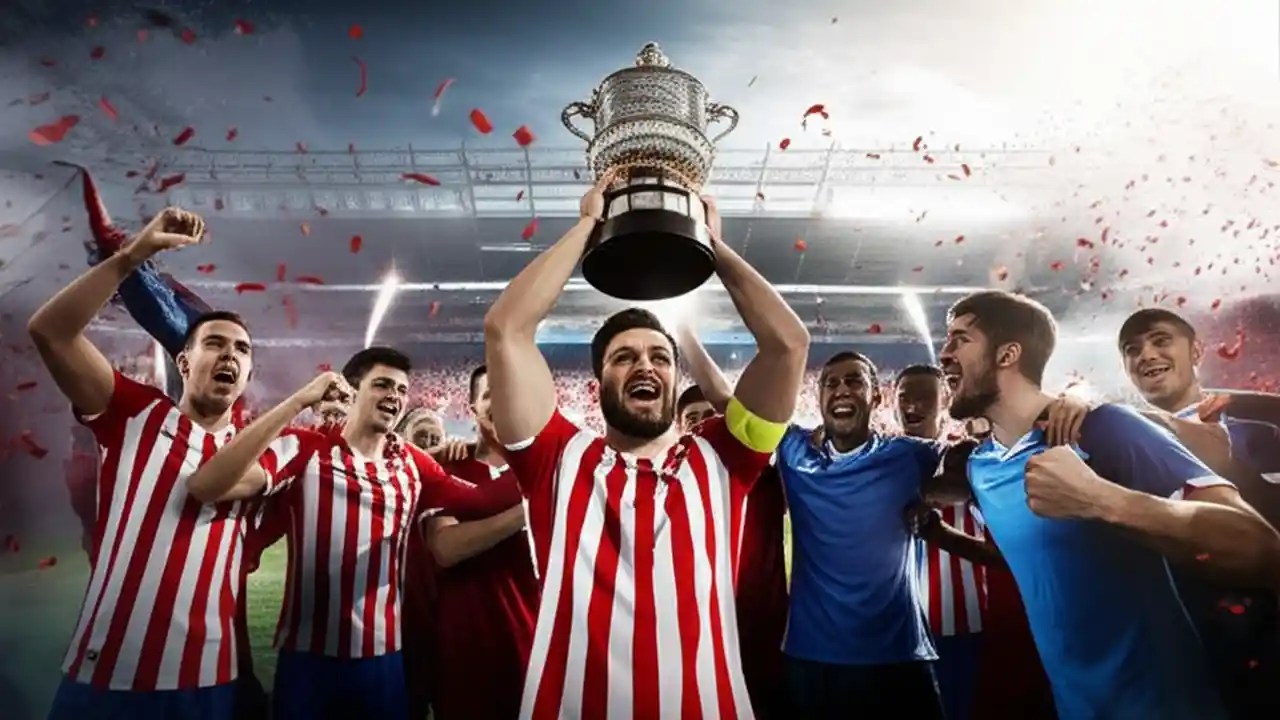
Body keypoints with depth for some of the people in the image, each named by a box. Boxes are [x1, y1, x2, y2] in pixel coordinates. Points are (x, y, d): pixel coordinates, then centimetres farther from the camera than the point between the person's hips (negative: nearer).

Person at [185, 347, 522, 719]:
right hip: (308, 657, -3)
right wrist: (298, 402, -24)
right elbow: (206, 486, -21)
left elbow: (478, 500, -1)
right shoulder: (304, 448, -7)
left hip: (385, 657, 4)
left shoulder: (414, 464, 6)